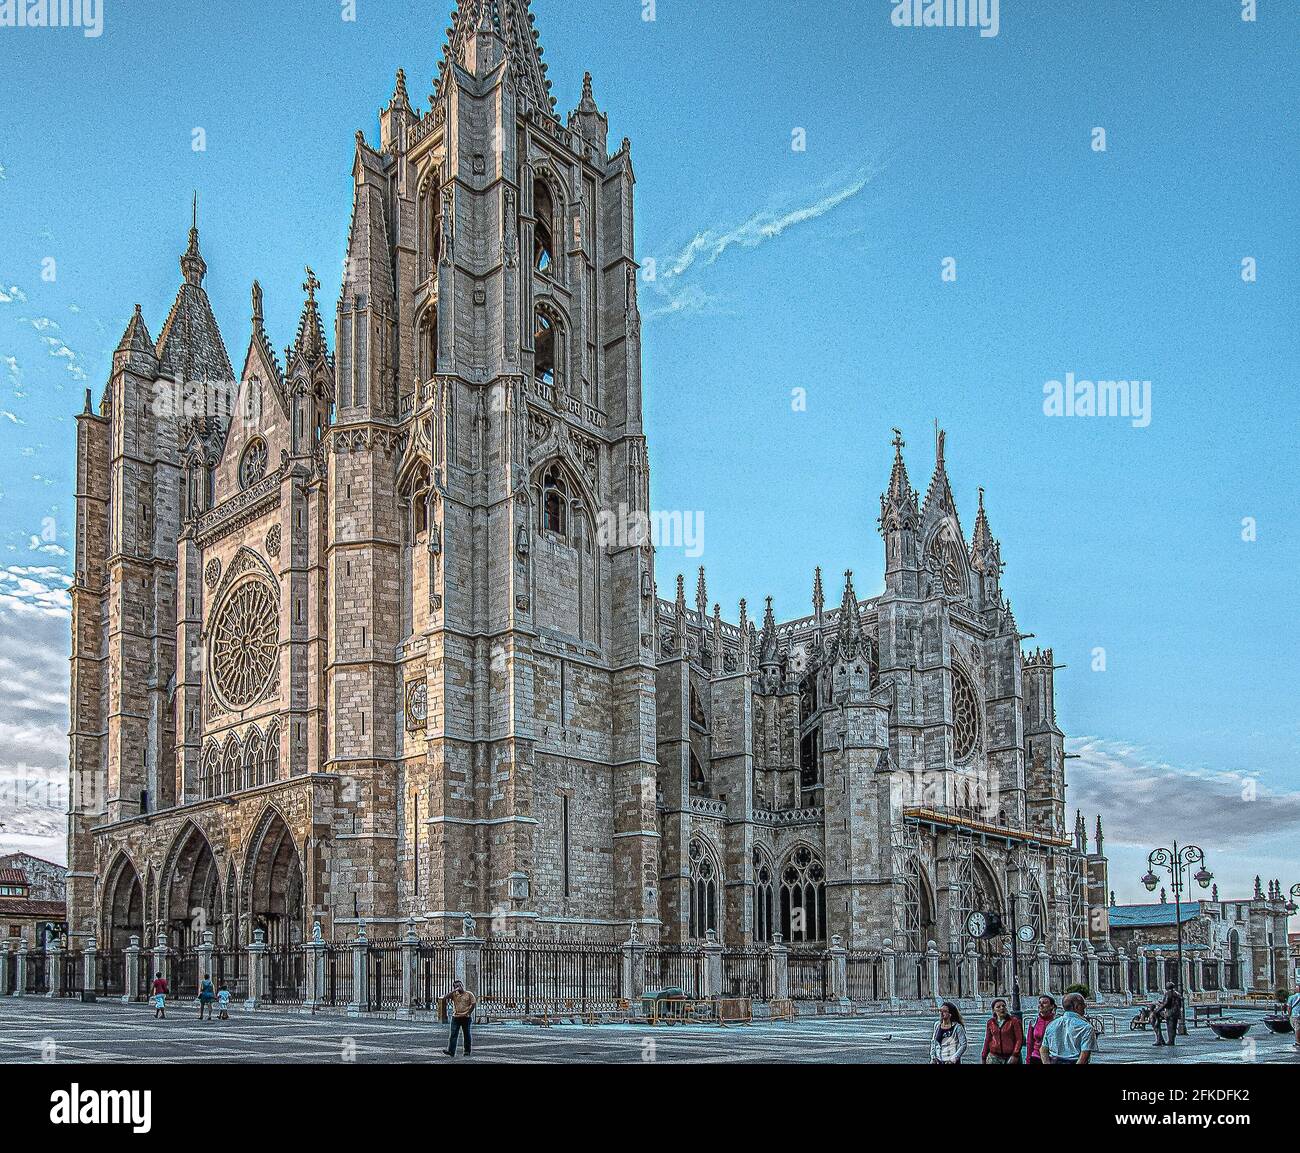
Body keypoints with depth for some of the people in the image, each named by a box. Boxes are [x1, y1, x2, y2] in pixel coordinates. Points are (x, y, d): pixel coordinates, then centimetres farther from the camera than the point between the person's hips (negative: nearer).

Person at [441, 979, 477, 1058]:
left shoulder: (469, 994, 3)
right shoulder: (454, 994, 9)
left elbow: (474, 1003, -2)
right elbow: (445, 998, -4)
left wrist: (469, 1013, -8)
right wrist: (453, 991, -7)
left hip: (466, 1017, -2)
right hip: (456, 1017, 2)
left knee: (466, 1034, 5)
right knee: (453, 1034, -8)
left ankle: (467, 1051, 15)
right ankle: (451, 1051, -16)